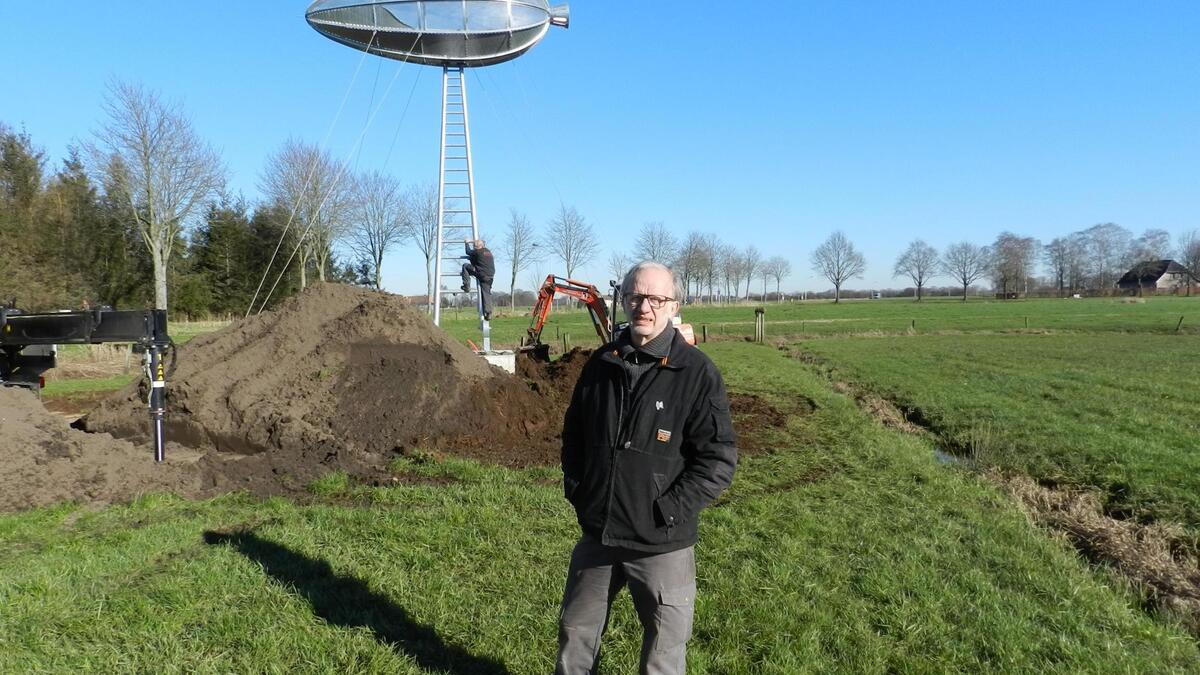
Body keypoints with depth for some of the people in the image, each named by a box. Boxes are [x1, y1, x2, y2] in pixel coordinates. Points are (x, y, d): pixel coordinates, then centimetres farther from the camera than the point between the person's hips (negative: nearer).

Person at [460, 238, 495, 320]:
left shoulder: (477, 252, -4)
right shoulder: (489, 251, 18)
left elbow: (468, 252, 15)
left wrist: (467, 243, 32)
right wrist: (471, 258, 45)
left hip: (481, 275, -6)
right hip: (490, 276, 6)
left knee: (465, 266, 10)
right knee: (486, 294, 9)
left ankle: (466, 286, 5)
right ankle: (488, 313, 0)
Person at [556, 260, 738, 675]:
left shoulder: (696, 372, -13)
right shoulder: (601, 364, 2)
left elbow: (719, 459, -14)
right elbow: (573, 434, 15)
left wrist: (666, 512, -16)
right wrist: (577, 493, 6)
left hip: (662, 545, -4)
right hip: (597, 537, 5)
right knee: (574, 637, 21)